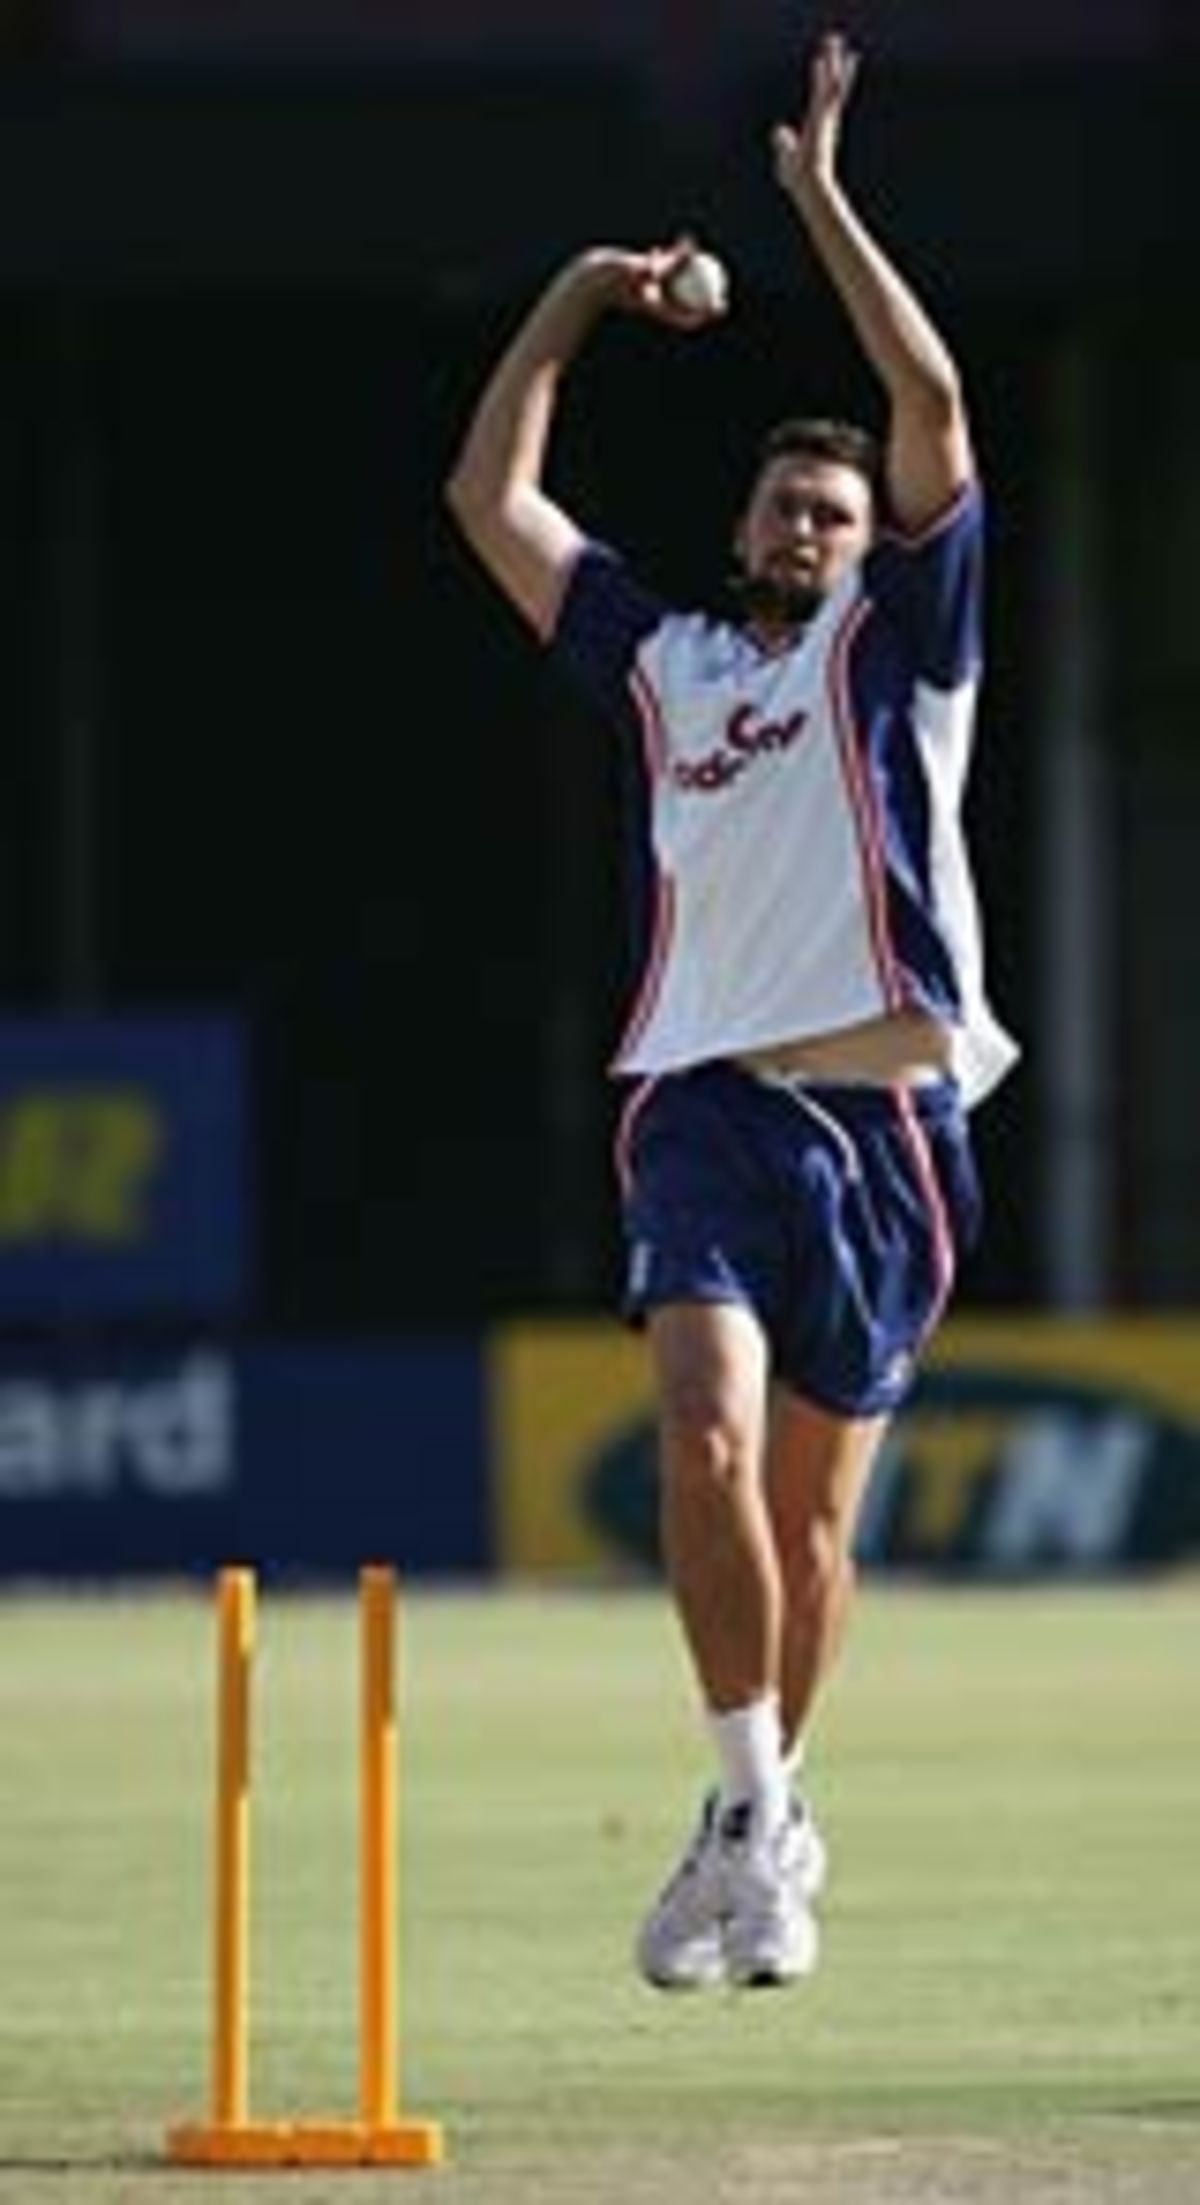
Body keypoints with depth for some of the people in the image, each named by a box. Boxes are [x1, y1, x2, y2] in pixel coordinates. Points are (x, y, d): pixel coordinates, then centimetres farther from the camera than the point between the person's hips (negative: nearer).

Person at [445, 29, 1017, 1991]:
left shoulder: (895, 641, 11)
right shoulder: (662, 659, 19)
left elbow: (935, 407, -1)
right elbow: (493, 496, 24)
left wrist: (821, 199, -1)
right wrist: (577, 301, 19)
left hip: (879, 1114, -1)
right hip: (707, 1097, 1)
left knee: (813, 1502, 4)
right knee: (707, 1439, -20)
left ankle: (764, 1824, 20)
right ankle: (757, 1817, -16)